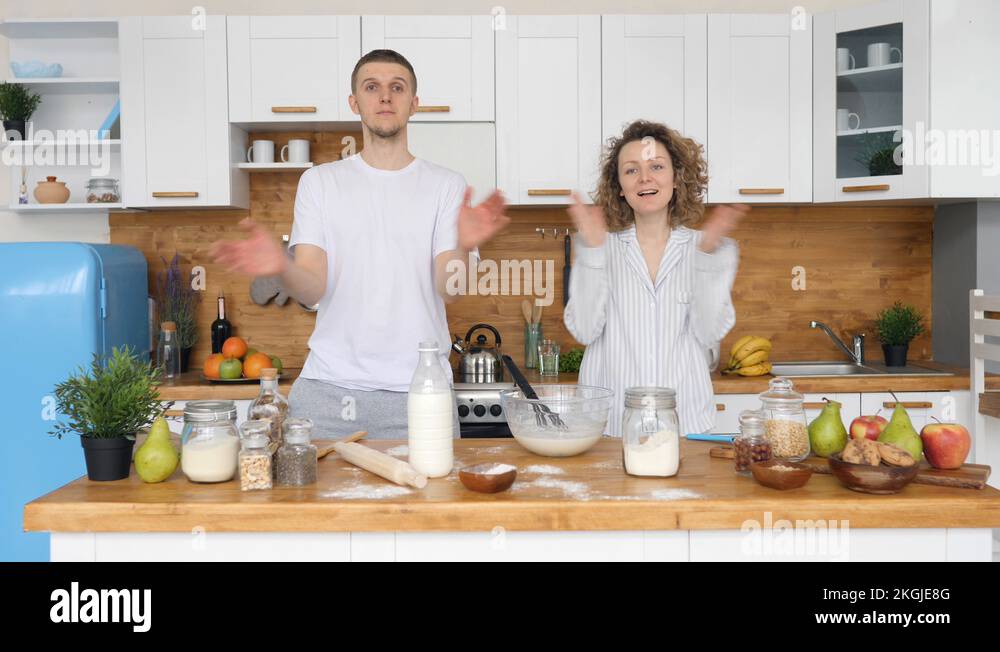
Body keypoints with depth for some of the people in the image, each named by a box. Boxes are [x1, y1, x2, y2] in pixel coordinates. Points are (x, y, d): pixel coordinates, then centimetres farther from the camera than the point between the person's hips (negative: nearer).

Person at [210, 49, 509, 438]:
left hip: (419, 392, 0)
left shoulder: (446, 185, 4)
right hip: (328, 390, 1)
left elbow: (448, 289, -6)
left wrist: (464, 247, -28)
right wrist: (281, 267, -26)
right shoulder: (319, 182, 6)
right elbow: (313, 289, -3)